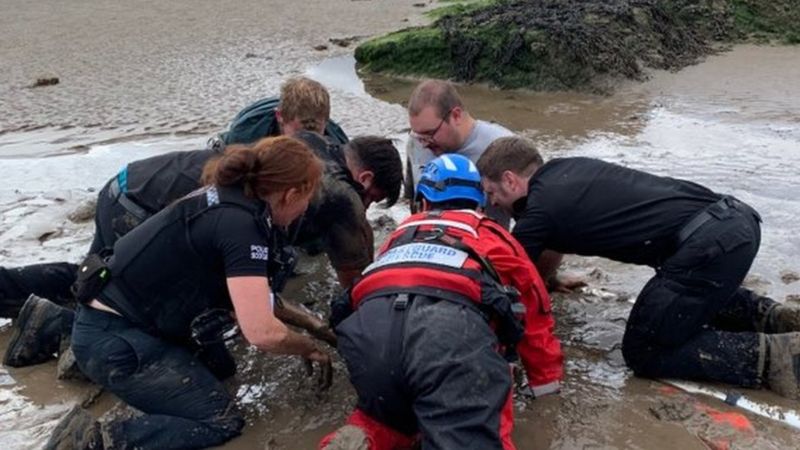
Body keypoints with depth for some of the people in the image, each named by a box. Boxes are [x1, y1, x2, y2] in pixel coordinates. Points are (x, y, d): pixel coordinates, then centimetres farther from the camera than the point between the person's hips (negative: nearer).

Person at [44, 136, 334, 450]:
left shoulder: (229, 200, 6)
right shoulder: (242, 224, -22)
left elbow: (250, 298, 17)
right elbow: (262, 333, -27)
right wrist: (310, 348, -8)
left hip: (110, 320, 9)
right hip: (113, 340, -9)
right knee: (222, 421, -6)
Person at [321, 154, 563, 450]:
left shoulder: (401, 233, 40)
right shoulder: (493, 236, 34)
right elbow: (534, 311, 39)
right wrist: (548, 380, 52)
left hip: (368, 323, 4)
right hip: (454, 327, -4)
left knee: (391, 416, 30)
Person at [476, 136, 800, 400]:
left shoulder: (538, 213, -6)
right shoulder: (563, 170, 18)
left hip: (707, 244, -9)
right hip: (735, 218, 9)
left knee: (643, 353, 4)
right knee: (694, 294, 37)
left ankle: (773, 354, -5)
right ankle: (772, 316, 17)